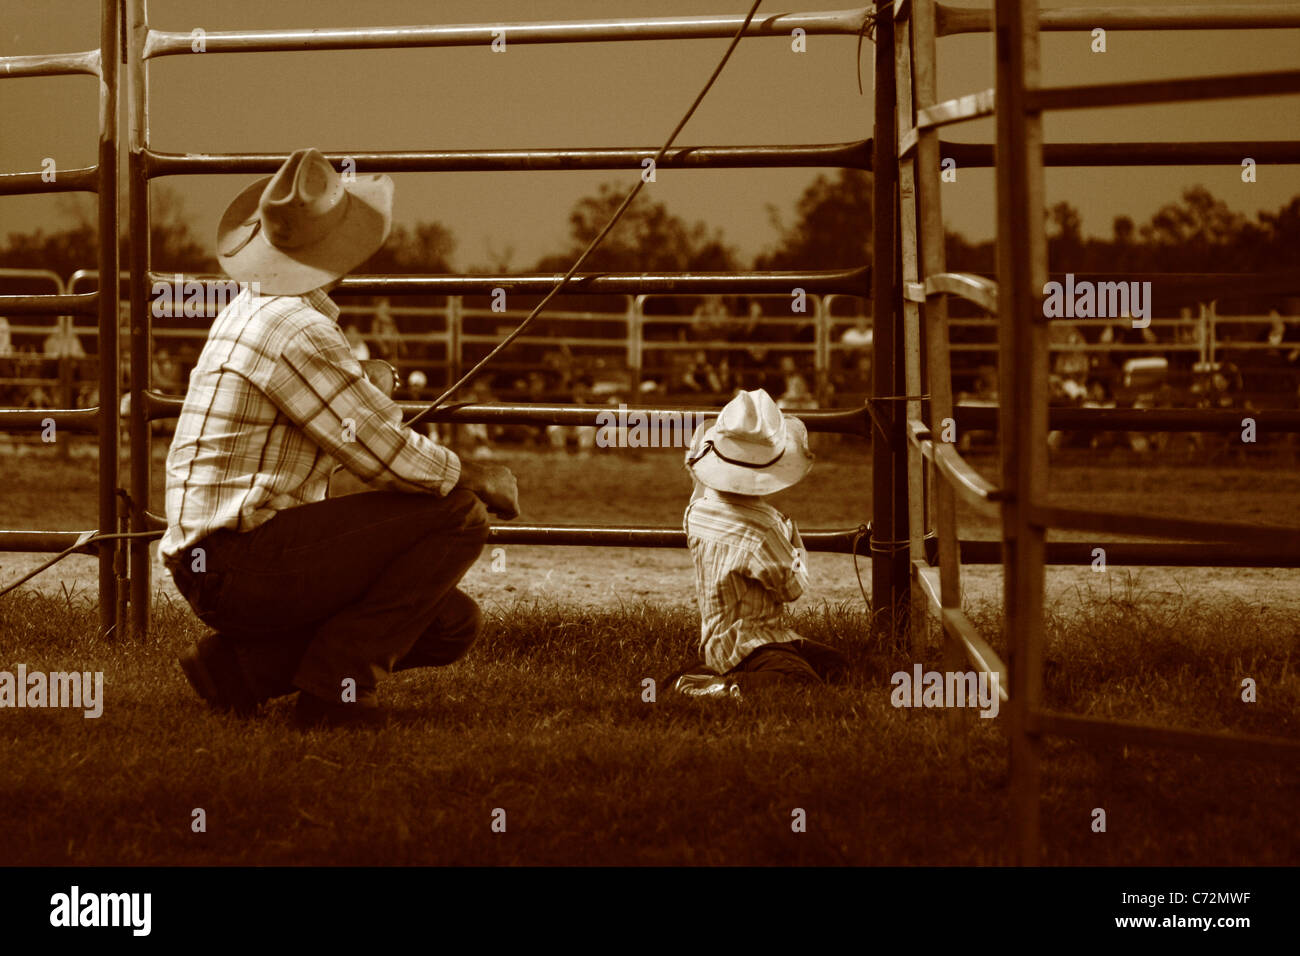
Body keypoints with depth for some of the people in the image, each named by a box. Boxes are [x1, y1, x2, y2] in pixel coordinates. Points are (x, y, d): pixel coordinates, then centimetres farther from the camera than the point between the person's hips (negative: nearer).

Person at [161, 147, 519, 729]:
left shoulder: (252, 307, 15)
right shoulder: (297, 331, -17)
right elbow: (390, 459, -15)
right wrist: (479, 479, 2)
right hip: (241, 563, -10)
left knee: (453, 625, 10)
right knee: (458, 513, -14)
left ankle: (242, 665, 7)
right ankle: (334, 684, -11)